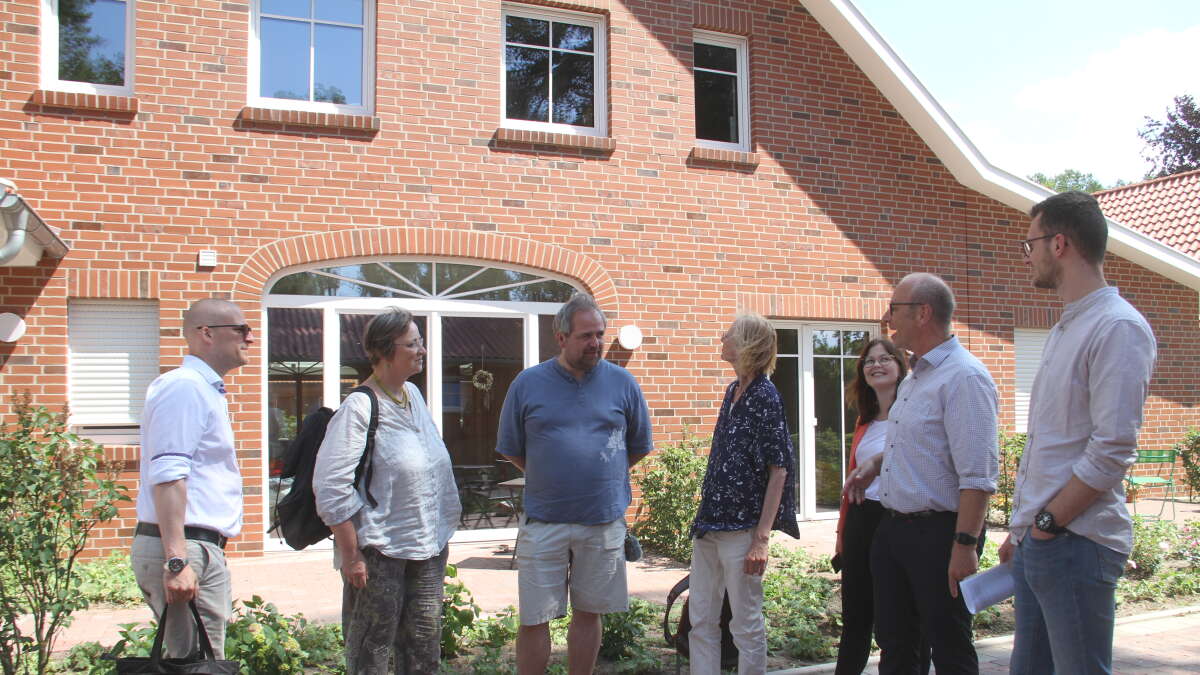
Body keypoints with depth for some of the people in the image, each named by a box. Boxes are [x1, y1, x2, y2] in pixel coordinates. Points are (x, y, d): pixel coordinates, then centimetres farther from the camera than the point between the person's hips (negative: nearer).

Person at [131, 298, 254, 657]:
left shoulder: (204, 389, 21)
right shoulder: (185, 386, -12)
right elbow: (168, 476, -22)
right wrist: (177, 561, -27)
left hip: (200, 546, 10)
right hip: (184, 548, -10)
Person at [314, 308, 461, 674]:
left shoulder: (414, 396, 9)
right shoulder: (359, 407, -14)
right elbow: (332, 489, -17)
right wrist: (351, 556, -17)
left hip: (428, 547, 7)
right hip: (379, 551, -7)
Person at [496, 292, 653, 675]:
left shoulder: (622, 383, 2)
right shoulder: (528, 384, 0)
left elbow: (638, 447, 13)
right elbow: (511, 450, 8)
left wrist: (601, 475, 10)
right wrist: (551, 481, 5)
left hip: (605, 521, 1)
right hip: (544, 521, -1)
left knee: (588, 613, 12)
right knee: (533, 619, 1)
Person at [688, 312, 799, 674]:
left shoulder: (765, 397, -12)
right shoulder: (732, 391, 10)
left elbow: (778, 471, -15)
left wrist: (761, 538, -18)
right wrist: (704, 517, 16)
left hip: (742, 527, -8)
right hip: (709, 523, 8)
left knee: (746, 624, 4)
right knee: (700, 621, 12)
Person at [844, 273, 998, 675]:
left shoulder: (963, 377, -18)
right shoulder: (914, 377, 14)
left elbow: (977, 474, -24)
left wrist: (964, 545, -26)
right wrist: (875, 464, 17)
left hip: (938, 533, -9)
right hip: (893, 529, 10)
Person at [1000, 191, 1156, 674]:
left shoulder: (1118, 327, -13)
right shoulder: (1064, 330, 17)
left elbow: (1113, 449, -20)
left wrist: (1049, 523, -14)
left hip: (1076, 544, -9)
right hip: (1036, 541, 9)